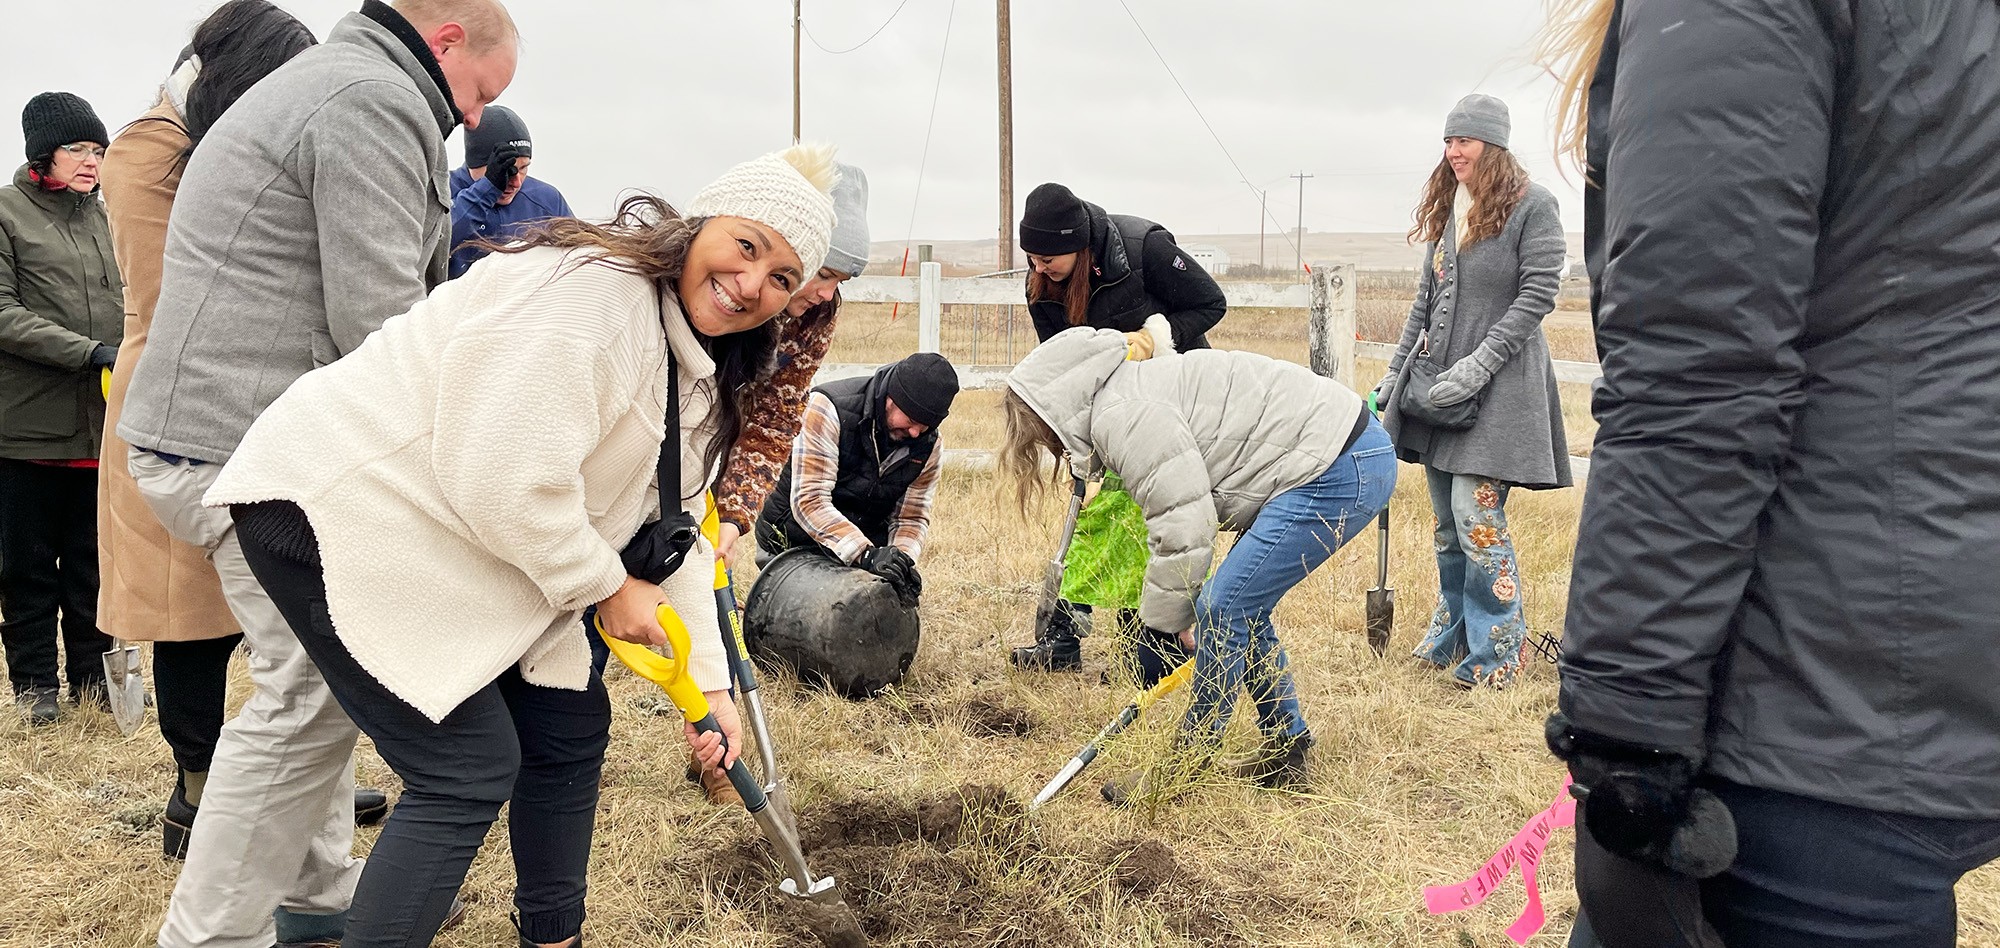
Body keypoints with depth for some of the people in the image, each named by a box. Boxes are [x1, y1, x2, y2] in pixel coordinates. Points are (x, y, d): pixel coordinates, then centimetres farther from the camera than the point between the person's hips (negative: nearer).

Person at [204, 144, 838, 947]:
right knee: (472, 768, -12)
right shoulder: (593, 284, -22)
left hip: (453, 549, 10)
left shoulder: (696, 378, 10)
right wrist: (606, 586, -13)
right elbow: (505, 480, -28)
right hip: (332, 511, -10)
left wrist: (707, 683, 7)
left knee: (571, 725, 13)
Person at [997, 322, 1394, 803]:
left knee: (1224, 609, -8)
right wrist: (1183, 608, 18)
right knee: (1242, 609, 16)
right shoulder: (1135, 397, 17)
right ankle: (1286, 752, 27)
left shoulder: (1124, 415, -16)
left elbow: (1182, 526, -19)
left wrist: (1171, 616, -3)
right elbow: (1180, 507, 19)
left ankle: (1186, 767, 5)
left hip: (1338, 471, -11)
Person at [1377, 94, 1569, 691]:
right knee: (1447, 520, 12)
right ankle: (1451, 637, 26)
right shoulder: (1446, 207, 16)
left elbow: (1538, 293, -12)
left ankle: (1497, 654, 2)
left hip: (1499, 383, -7)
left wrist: (1478, 363, -19)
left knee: (1476, 513, -11)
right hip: (1436, 382, 7)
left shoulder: (1532, 205, -6)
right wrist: (1394, 376, 16)